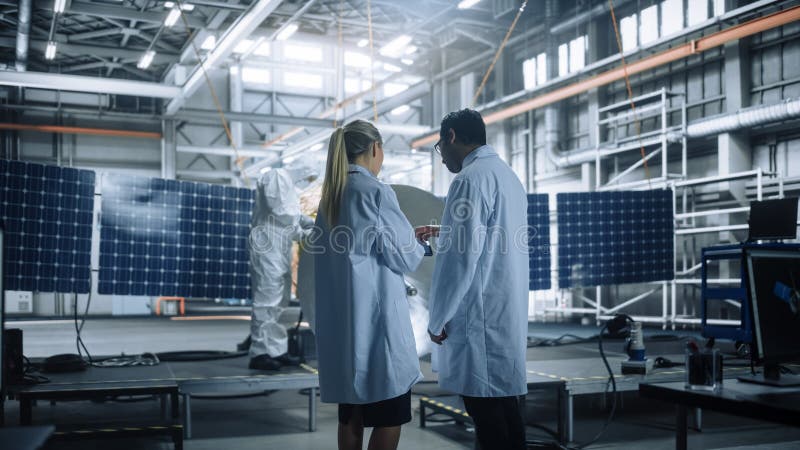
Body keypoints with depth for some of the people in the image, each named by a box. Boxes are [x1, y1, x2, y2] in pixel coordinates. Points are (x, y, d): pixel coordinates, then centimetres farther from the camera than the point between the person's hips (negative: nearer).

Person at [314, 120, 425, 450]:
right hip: (375, 314, -8)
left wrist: (405, 235, 19)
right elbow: (404, 258, -10)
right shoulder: (376, 192, -12)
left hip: (341, 318, 8)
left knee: (351, 412, 13)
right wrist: (417, 245, 12)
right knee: (390, 414, 0)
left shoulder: (331, 195, 11)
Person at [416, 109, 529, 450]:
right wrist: (444, 232, 32)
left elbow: (463, 258, -19)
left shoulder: (471, 179, -13)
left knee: (486, 409, -4)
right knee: (503, 398, 14)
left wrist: (437, 319, -11)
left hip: (480, 317, -10)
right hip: (507, 313, 10)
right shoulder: (507, 175, 16)